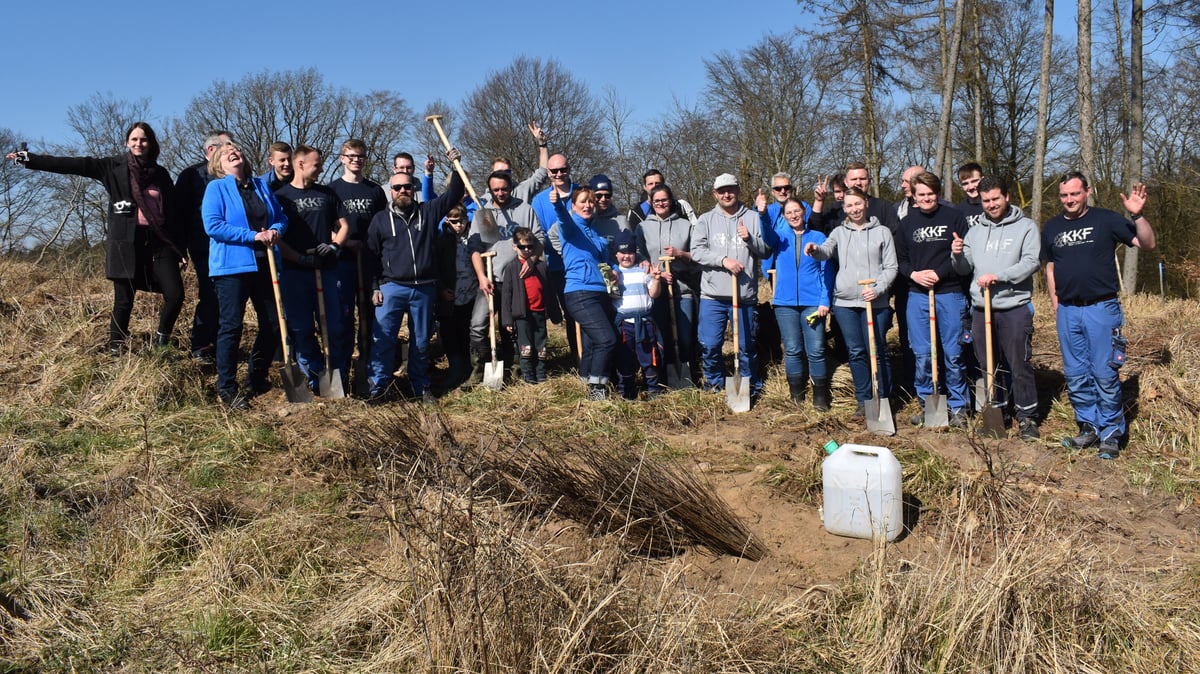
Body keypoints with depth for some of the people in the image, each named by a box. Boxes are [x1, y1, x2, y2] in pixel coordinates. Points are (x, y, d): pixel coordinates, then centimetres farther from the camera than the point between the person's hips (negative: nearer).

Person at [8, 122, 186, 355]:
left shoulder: (160, 173, 11)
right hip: (126, 242, -2)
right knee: (124, 301, -1)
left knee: (175, 295, -7)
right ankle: (116, 349, 13)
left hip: (159, 242, 2)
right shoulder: (114, 166, 5)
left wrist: (182, 249, 6)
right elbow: (74, 165, 0)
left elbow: (174, 212, 11)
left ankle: (161, 343, 15)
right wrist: (28, 159, -6)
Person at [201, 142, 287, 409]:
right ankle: (226, 388, 5)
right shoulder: (216, 188, -1)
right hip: (232, 267, -5)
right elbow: (212, 225, -13)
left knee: (273, 324, 8)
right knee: (231, 327, -3)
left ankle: (256, 379, 25)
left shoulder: (261, 185, 15)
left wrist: (276, 230, -8)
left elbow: (281, 215, 16)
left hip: (264, 265, 6)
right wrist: (253, 236, -17)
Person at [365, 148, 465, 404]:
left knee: (421, 340, 9)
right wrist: (374, 287, 1)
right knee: (382, 337, -10)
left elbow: (454, 194, 7)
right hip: (391, 287, -1)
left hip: (424, 288, 1)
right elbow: (370, 254, 7)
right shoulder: (381, 219, 6)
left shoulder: (428, 212, 8)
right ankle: (380, 386, -2)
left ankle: (421, 387, 20)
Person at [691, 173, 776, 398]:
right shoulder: (706, 220, 7)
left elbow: (766, 251, 5)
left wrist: (750, 239, -13)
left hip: (745, 295, 0)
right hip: (713, 295, 0)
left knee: (746, 345, 7)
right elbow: (697, 251, -4)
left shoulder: (753, 218, 8)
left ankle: (752, 388, 24)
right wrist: (723, 260, -16)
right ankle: (715, 385, 21)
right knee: (710, 345, 0)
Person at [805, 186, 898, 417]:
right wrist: (815, 250, -32)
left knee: (877, 352, -1)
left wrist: (878, 288, -13)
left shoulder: (882, 232, 4)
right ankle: (864, 401, 17)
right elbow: (827, 251, -9)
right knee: (855, 352, 7)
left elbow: (891, 267, 2)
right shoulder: (839, 232, 10)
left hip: (875, 302, -2)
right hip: (845, 302, 2)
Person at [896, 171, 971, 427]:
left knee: (953, 353, 1)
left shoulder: (954, 217, 1)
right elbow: (900, 259, 12)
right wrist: (913, 274, -7)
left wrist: (939, 273, -12)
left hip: (950, 293, -2)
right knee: (921, 353, 4)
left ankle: (958, 407, 11)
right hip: (917, 295, 3)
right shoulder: (907, 222, 10)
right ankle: (925, 404, 16)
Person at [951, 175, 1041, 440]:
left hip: (1015, 307, -4)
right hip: (981, 308, 4)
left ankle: (1027, 416, 9)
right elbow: (965, 269, 16)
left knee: (1020, 364, -2)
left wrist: (998, 276, -21)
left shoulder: (1026, 227, 1)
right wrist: (958, 256, -6)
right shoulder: (975, 231, 15)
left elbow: (1031, 262, -11)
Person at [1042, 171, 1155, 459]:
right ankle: (1089, 427, 22)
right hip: (1067, 311, 4)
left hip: (1101, 308, -4)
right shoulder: (1051, 228, 11)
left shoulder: (1106, 219, -2)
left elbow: (1147, 244, -5)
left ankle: (1111, 434, 7)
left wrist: (1138, 215, -20)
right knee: (1076, 376, 9)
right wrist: (1056, 305, 11)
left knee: (1105, 375, -3)